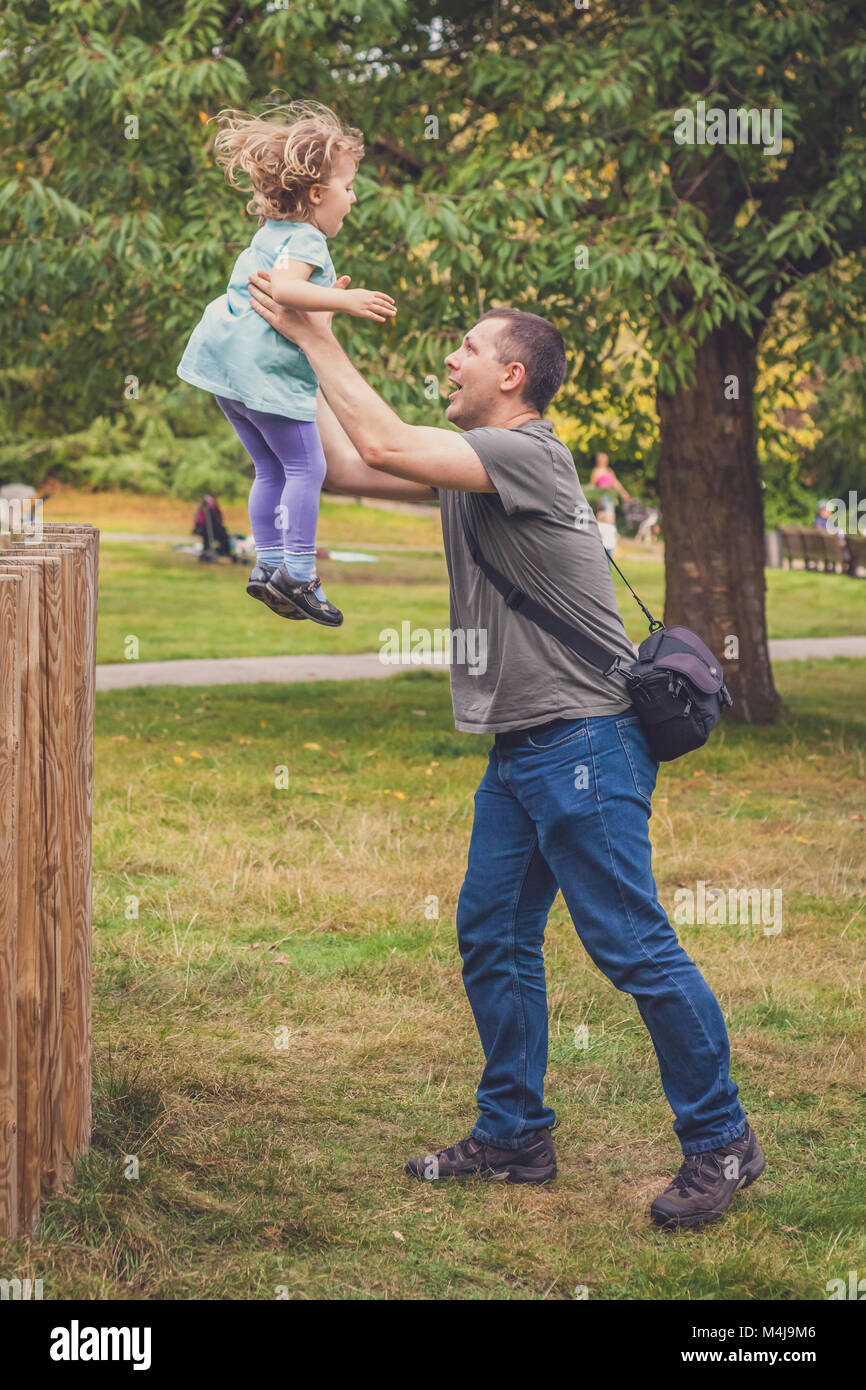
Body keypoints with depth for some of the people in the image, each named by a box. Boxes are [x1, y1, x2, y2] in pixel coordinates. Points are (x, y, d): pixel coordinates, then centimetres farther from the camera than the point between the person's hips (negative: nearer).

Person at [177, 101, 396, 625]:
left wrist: (326, 297, 23)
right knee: (305, 466, -5)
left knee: (272, 469, 15)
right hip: (269, 370, -10)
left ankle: (269, 564, 15)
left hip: (230, 368, 10)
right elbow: (283, 287, -31)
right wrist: (343, 301, -34)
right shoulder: (305, 239, -13)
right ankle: (297, 573, -8)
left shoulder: (272, 233, 19)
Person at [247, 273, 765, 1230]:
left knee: (631, 944, -7)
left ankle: (721, 1143, 3)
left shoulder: (528, 453, -13)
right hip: (519, 748, 10)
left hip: (584, 739, -10)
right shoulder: (471, 465, 15)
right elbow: (346, 470, 17)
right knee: (492, 939, 11)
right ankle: (513, 1137, 21)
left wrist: (316, 337, -12)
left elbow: (383, 445, -21)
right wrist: (300, 361, 14)